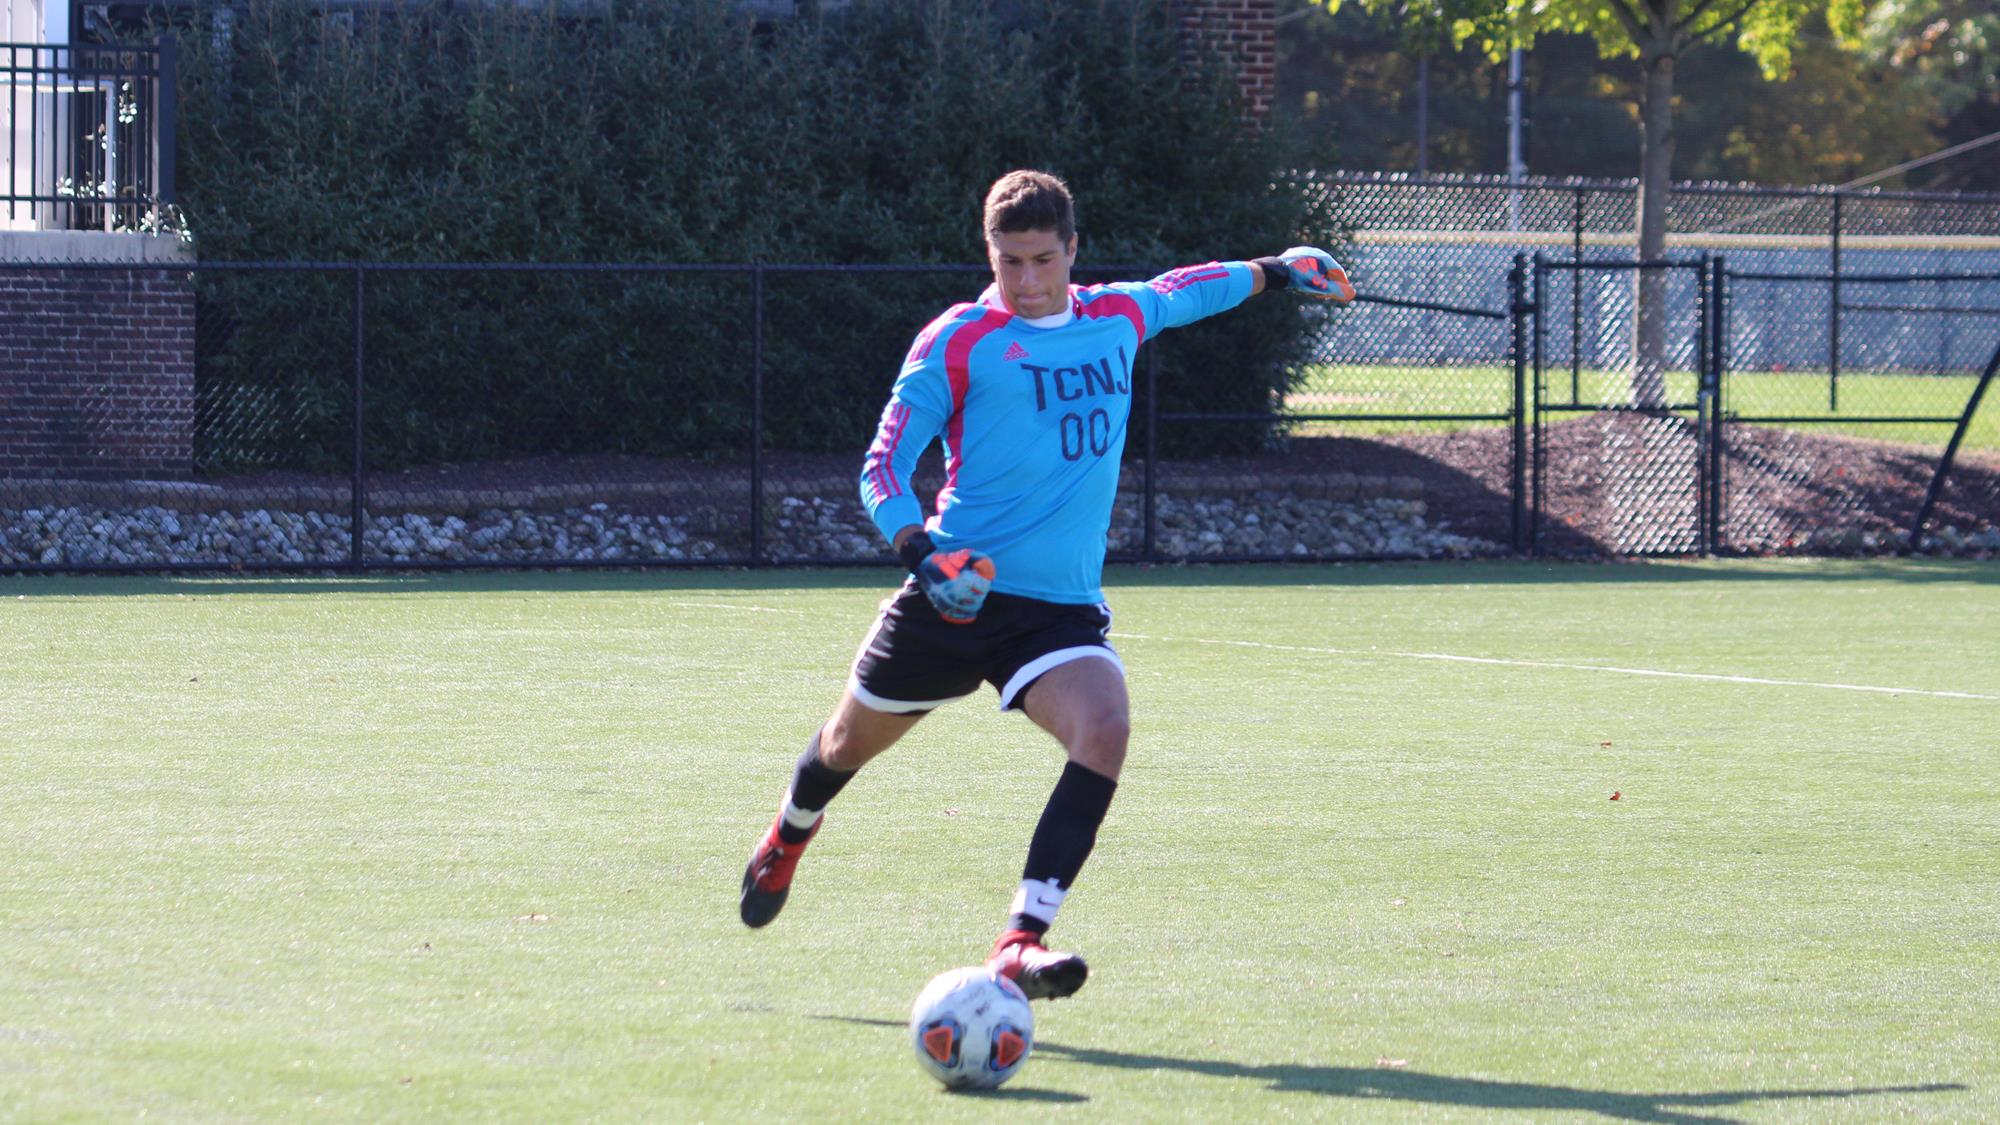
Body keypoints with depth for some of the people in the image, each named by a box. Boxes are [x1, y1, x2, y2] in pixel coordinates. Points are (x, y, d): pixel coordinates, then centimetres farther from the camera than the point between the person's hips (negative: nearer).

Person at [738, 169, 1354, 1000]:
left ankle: (1020, 945, -31)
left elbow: (1178, 291, 33)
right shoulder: (958, 342, -7)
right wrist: (918, 546, -27)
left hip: (1064, 607, 2)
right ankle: (789, 837, 53)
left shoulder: (1118, 317, 8)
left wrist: (1272, 271, 44)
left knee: (1104, 729, -27)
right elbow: (883, 464, -9)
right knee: (850, 743, 16)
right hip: (958, 591, -2)